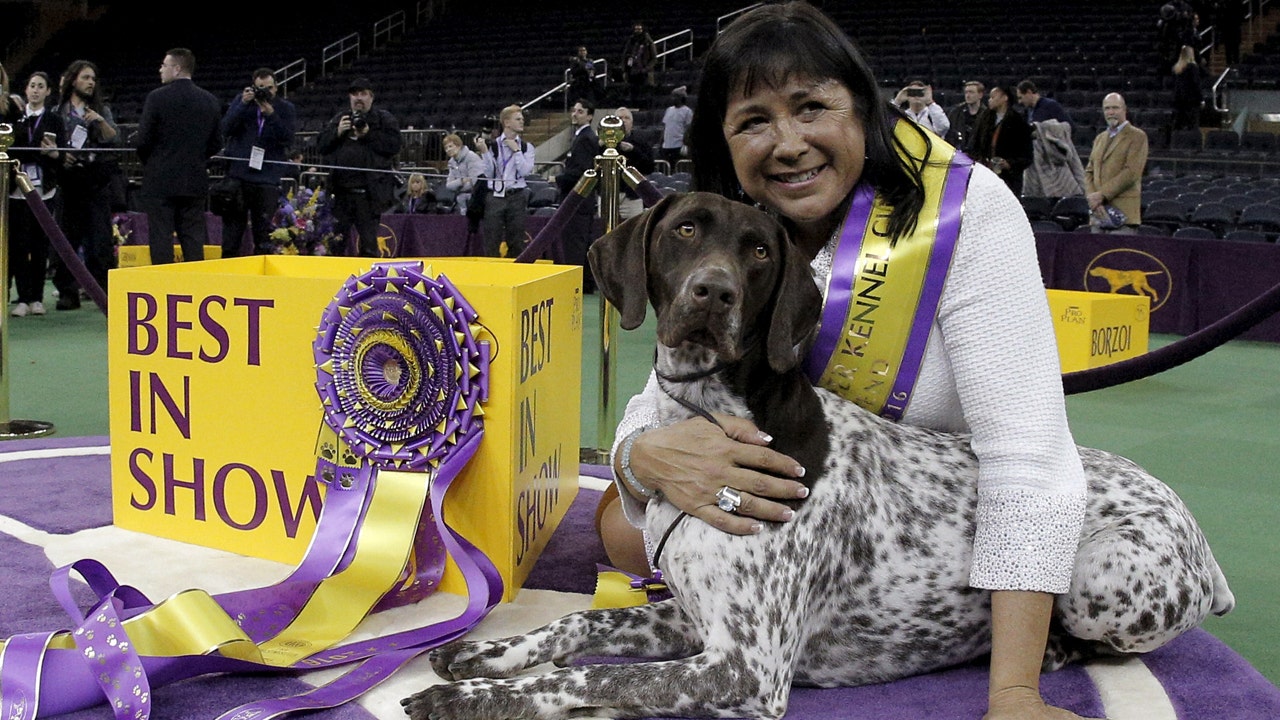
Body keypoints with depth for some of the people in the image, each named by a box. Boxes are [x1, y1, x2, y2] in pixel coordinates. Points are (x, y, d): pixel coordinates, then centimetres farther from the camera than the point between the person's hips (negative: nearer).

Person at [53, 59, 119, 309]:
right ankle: (68, 292, 4)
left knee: (100, 239, -5)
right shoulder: (58, 112, 9)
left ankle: (104, 292, -2)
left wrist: (101, 121, -12)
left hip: (97, 182, 0)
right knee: (65, 238, -1)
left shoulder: (102, 111, 14)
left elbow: (115, 140, 3)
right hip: (68, 181, 0)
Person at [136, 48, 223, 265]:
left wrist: (149, 164, 10)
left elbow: (144, 140, -8)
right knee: (193, 240, 6)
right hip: (196, 182, 4)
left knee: (161, 239, -1)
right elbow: (216, 144, 8)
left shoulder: (157, 97, -9)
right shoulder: (211, 101, 5)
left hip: (161, 181, -4)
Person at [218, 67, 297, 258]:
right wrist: (243, 105, -12)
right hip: (237, 177, 1)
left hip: (268, 180, -1)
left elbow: (288, 139, -8)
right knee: (232, 231, 3)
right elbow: (226, 130, -2)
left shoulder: (285, 109, 5)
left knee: (263, 234, 1)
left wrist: (270, 114, -17)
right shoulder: (240, 101, 8)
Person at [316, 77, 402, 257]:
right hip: (341, 190, 4)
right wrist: (338, 132, -5)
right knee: (335, 239, 4)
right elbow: (321, 145, 11)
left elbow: (394, 145, -9)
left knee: (369, 241, 1)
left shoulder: (384, 119, 5)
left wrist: (368, 134, -15)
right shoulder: (340, 119, 17)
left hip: (370, 192, -4)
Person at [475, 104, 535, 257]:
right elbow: (488, 173, -1)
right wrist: (484, 151, -11)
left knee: (516, 242, 4)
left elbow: (525, 171, -6)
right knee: (492, 242, 0)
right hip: (495, 197, -1)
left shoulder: (526, 147, 6)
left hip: (517, 197, 1)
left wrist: (516, 150, -7)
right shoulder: (493, 145, 3)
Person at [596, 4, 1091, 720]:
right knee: (628, 531, -9)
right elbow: (655, 412, -19)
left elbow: (1026, 451, -38)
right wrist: (649, 456, -47)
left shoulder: (967, 208, -32)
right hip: (797, 494, 2)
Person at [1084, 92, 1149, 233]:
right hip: (1098, 212, 6)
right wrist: (1092, 197, -2)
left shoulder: (1137, 136, 1)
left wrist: (1102, 194, -13)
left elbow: (1131, 172, -10)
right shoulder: (1100, 138, 22)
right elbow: (1089, 171, 17)